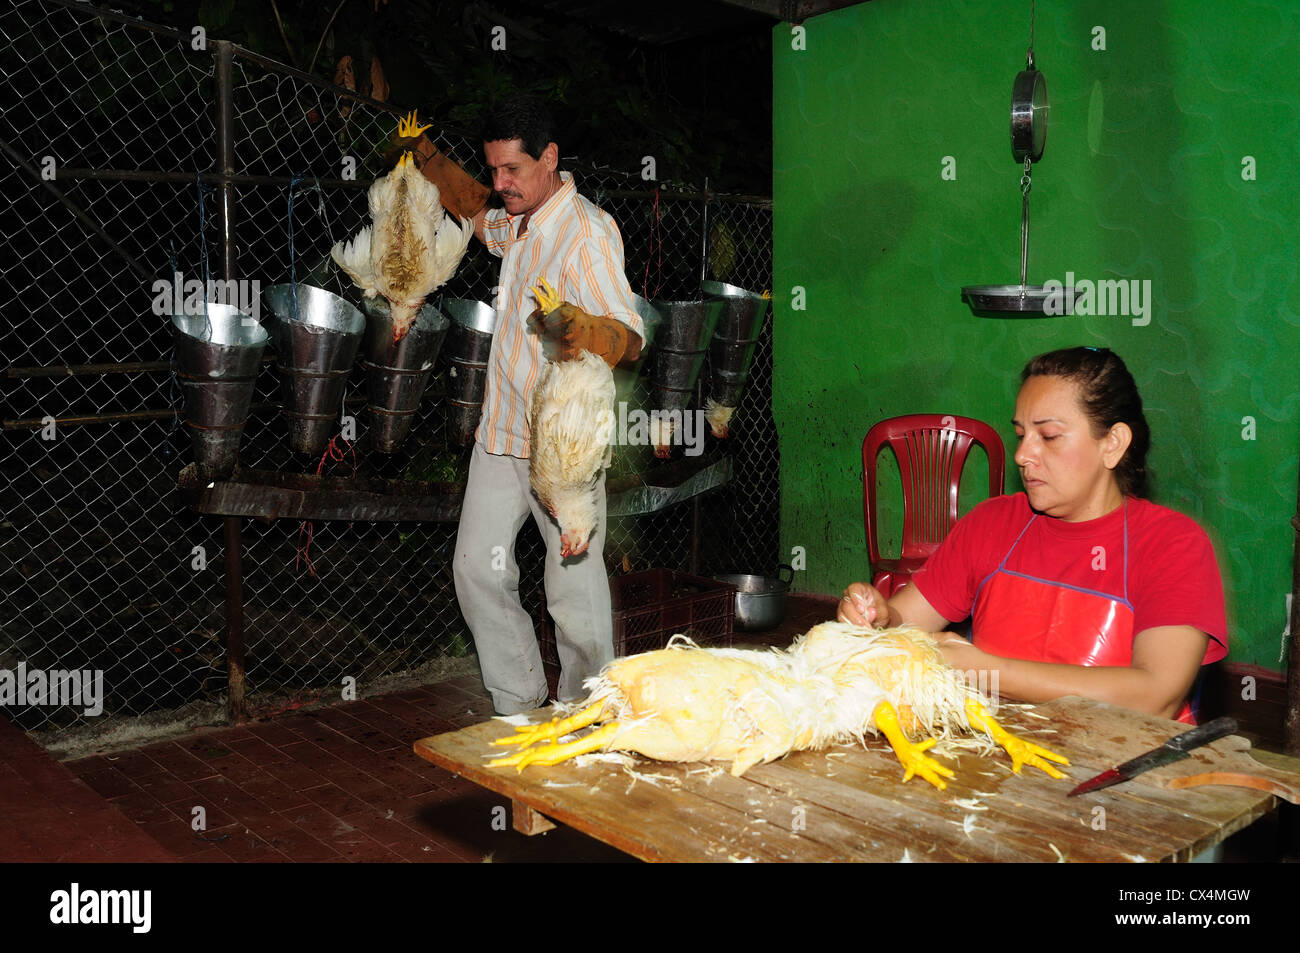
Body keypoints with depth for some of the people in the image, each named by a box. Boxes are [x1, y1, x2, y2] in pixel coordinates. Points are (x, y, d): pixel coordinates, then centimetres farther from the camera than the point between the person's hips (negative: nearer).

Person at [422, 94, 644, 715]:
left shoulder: (588, 230, -14)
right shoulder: (517, 225, 13)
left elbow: (629, 336, -24)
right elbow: (479, 214, 40)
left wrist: (577, 328, -44)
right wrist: (427, 163, 32)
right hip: (501, 431, 9)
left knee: (574, 584, -4)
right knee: (478, 570, 9)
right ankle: (519, 705, 23)